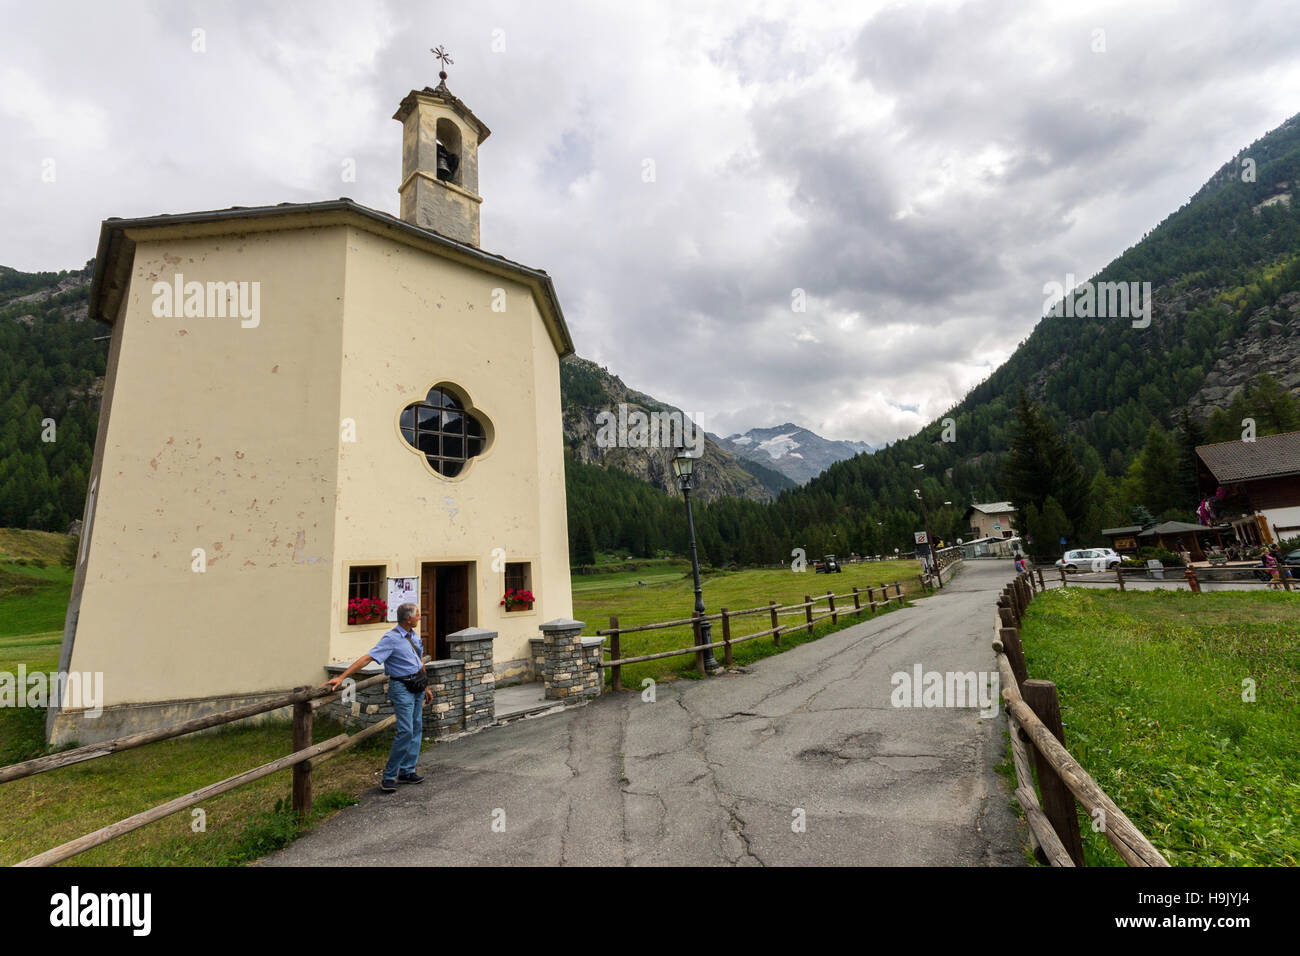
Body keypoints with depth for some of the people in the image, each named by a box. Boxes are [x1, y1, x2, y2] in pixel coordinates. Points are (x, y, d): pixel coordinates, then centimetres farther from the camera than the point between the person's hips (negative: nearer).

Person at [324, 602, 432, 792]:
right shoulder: (391, 639, -15)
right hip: (402, 688, -8)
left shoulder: (413, 635, 10)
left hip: (417, 687, 8)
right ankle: (389, 776, 0)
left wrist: (426, 686, 22)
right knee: (405, 731, -13)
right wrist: (341, 677, -28)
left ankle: (407, 771, 19)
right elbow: (367, 658, -22)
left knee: (416, 729, 9)